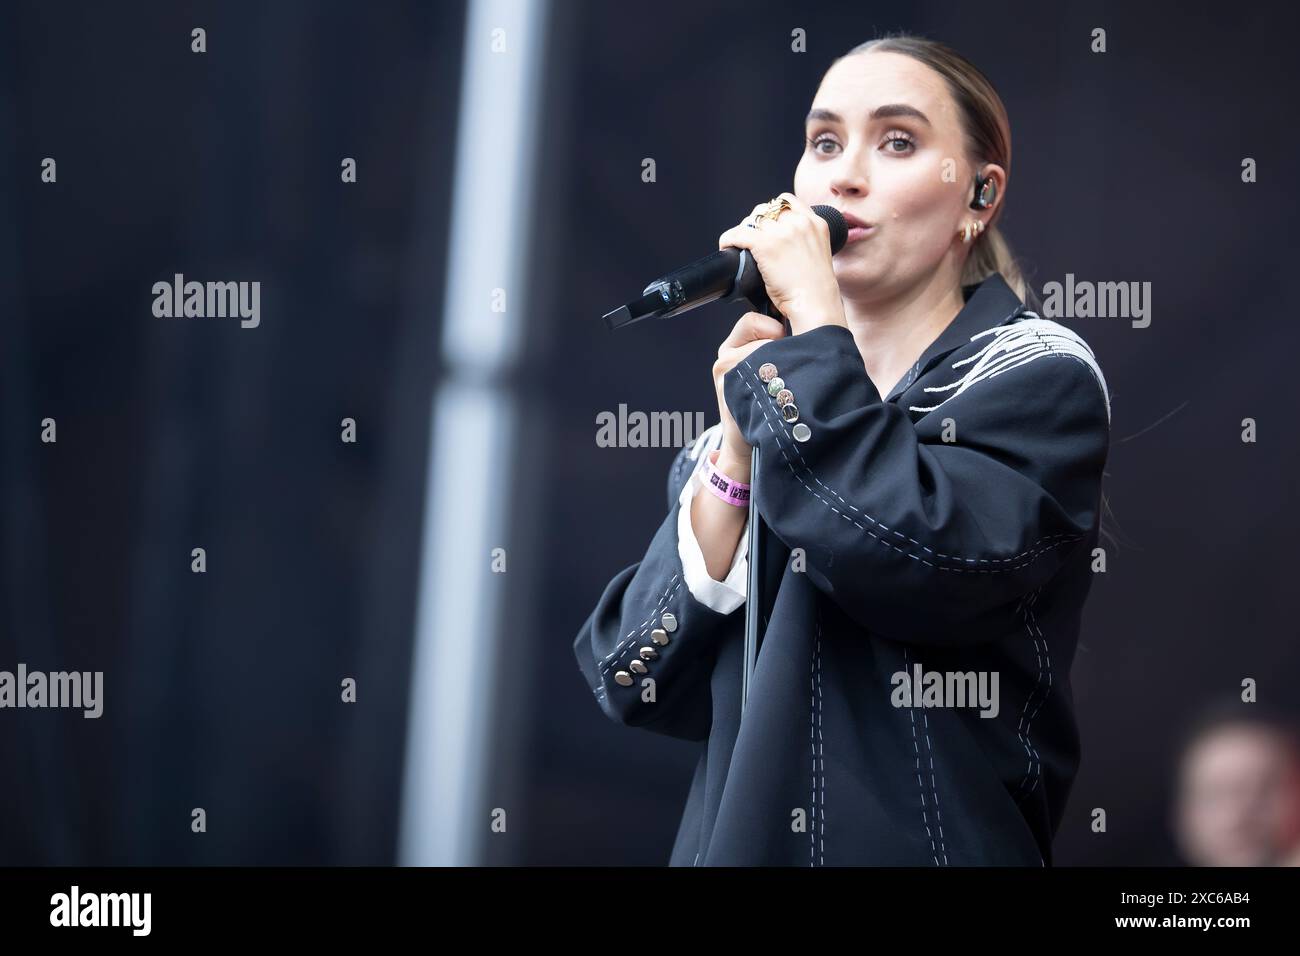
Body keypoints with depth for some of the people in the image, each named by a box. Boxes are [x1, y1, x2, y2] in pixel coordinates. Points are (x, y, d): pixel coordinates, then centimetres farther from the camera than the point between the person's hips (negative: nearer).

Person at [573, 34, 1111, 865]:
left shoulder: (1035, 377, -5)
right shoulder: (754, 392, 8)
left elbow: (917, 560, -26)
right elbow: (636, 682, -1)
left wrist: (811, 311, -16)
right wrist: (733, 451, -10)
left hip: (928, 842, -5)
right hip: (733, 837, 5)